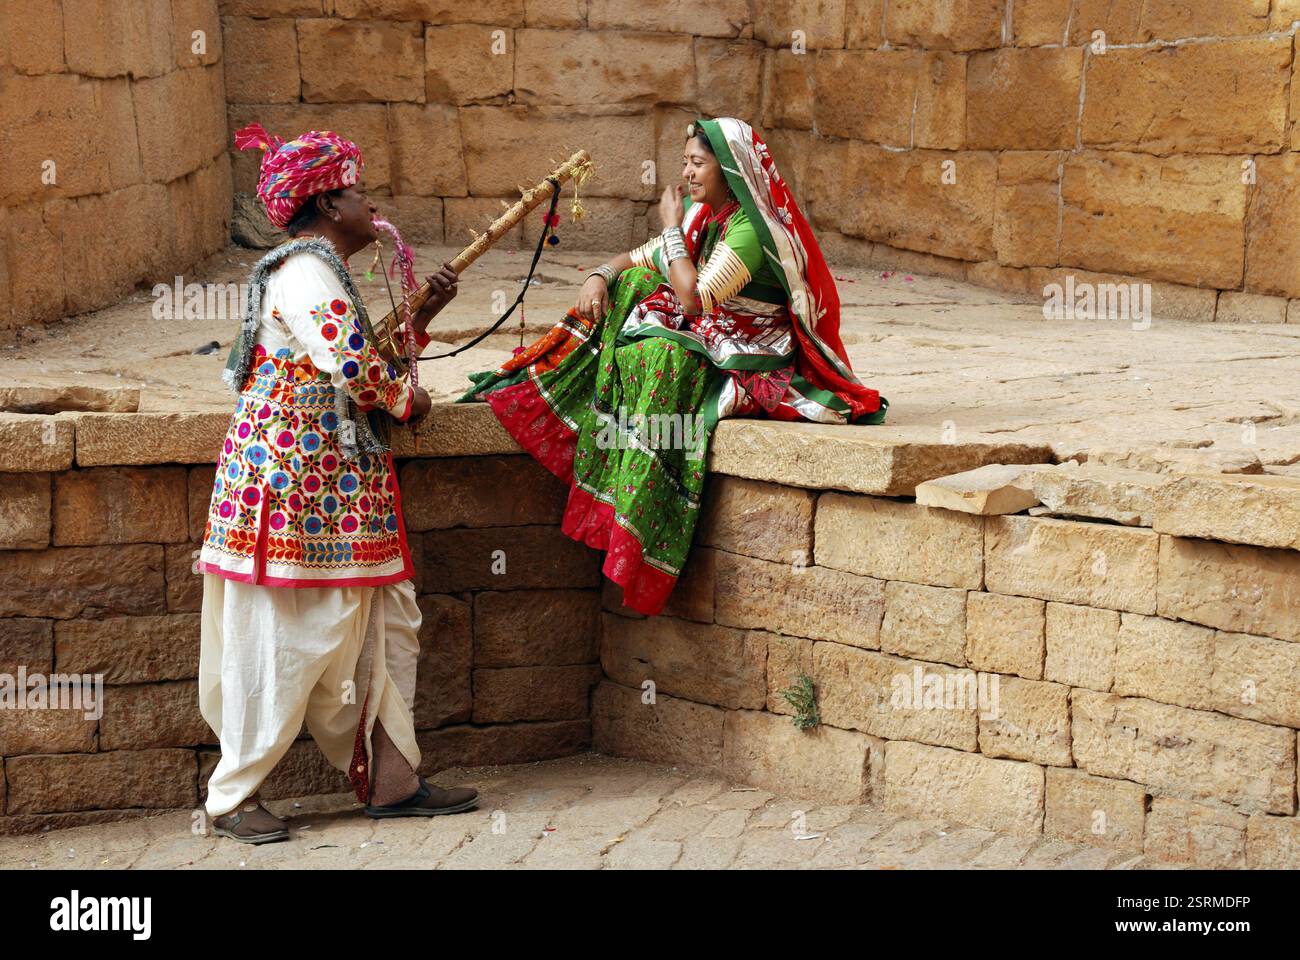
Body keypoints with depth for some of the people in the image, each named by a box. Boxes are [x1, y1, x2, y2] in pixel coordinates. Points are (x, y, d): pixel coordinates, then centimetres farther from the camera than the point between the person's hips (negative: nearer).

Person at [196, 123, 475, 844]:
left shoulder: (324, 270, 19)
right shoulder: (306, 272, -14)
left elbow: (365, 362, 25)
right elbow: (351, 366, -24)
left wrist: (423, 313, 17)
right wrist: (406, 400, -7)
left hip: (336, 479, 10)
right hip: (295, 478, -10)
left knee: (383, 625, 9)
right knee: (285, 637, -5)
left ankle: (390, 780, 13)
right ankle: (233, 797, 3)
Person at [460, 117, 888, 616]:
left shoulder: (750, 228, -20)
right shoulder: (703, 214, 8)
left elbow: (694, 297, -27)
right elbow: (638, 260, 16)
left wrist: (673, 228, -17)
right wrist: (600, 275, -6)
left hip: (752, 353, -9)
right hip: (706, 337, 9)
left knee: (659, 357, -34)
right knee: (628, 286, -3)